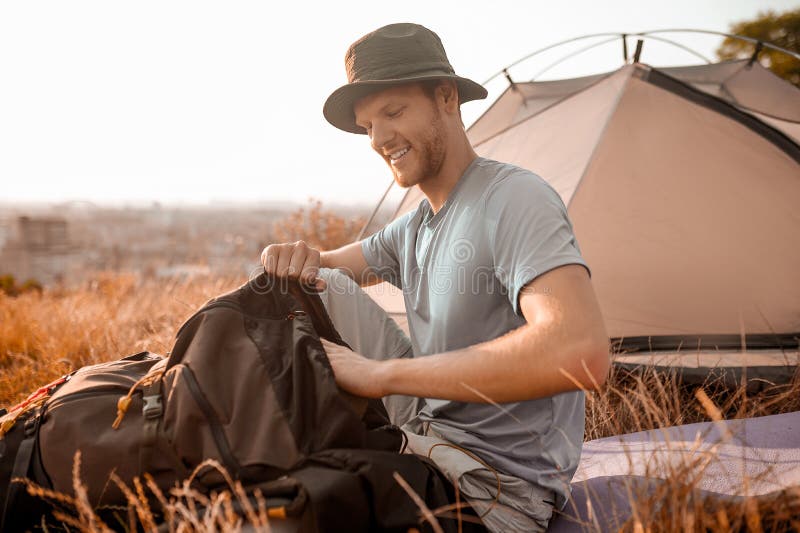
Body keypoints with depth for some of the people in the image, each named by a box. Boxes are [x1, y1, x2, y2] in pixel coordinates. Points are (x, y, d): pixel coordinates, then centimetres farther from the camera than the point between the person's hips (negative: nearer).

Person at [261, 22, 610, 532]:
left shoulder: (514, 198, -19)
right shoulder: (414, 226, 11)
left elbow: (582, 353, -35)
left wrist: (381, 373, -31)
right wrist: (298, 259, -6)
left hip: (495, 480, -8)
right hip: (424, 428, 8)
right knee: (322, 286, 0)